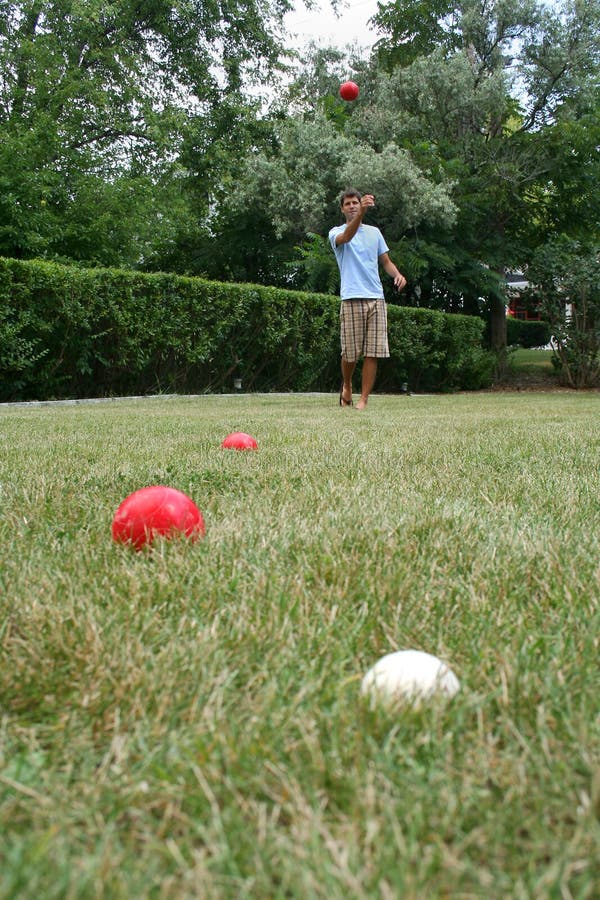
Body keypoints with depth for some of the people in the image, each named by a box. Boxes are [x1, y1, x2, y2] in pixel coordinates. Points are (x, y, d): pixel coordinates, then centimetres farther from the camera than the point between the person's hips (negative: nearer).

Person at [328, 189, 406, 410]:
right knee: (350, 353, -2)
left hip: (376, 298, 3)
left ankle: (364, 399, 0)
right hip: (352, 299, -3)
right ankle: (347, 385, 26)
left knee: (373, 353, -4)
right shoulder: (336, 233, 5)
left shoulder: (374, 232, 18)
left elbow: (386, 261, 20)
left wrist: (397, 274, -4)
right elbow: (346, 237, -21)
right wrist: (362, 212, -39)